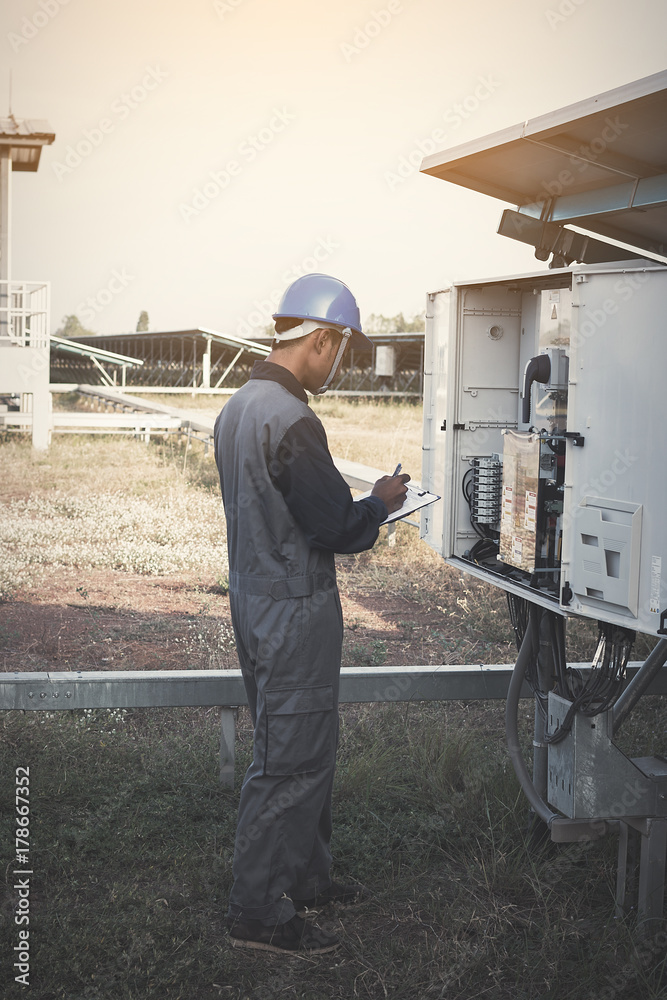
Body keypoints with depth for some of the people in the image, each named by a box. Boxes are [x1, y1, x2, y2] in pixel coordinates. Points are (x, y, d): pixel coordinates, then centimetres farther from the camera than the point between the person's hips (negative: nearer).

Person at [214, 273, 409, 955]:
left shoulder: (238, 407, 8)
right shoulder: (292, 422, -23)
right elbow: (337, 528, -22)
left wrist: (353, 506, 15)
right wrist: (381, 502, -3)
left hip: (254, 599, 10)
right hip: (295, 614, -10)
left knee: (302, 748, 21)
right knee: (290, 760, 1)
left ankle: (302, 878, 34)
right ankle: (257, 913, 12)